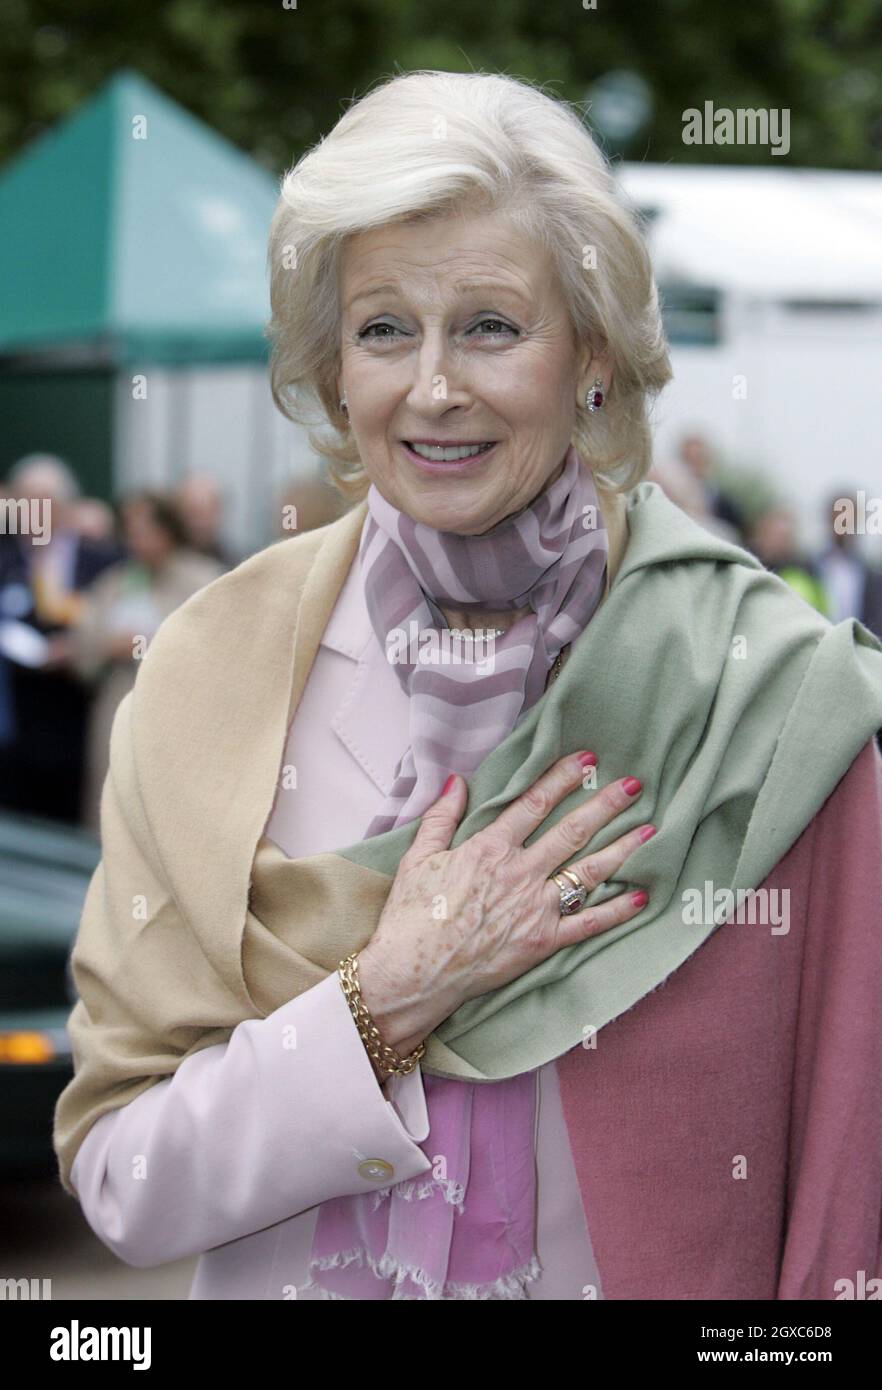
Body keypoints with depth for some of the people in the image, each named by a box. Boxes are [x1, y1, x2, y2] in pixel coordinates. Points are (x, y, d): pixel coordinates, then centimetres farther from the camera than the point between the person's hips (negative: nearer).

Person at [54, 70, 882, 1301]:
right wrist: (384, 1001, -21)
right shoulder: (209, 676, -10)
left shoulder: (779, 701, -15)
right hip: (282, 1281, 1)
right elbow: (119, 1191, -12)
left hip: (648, 1280, -1)